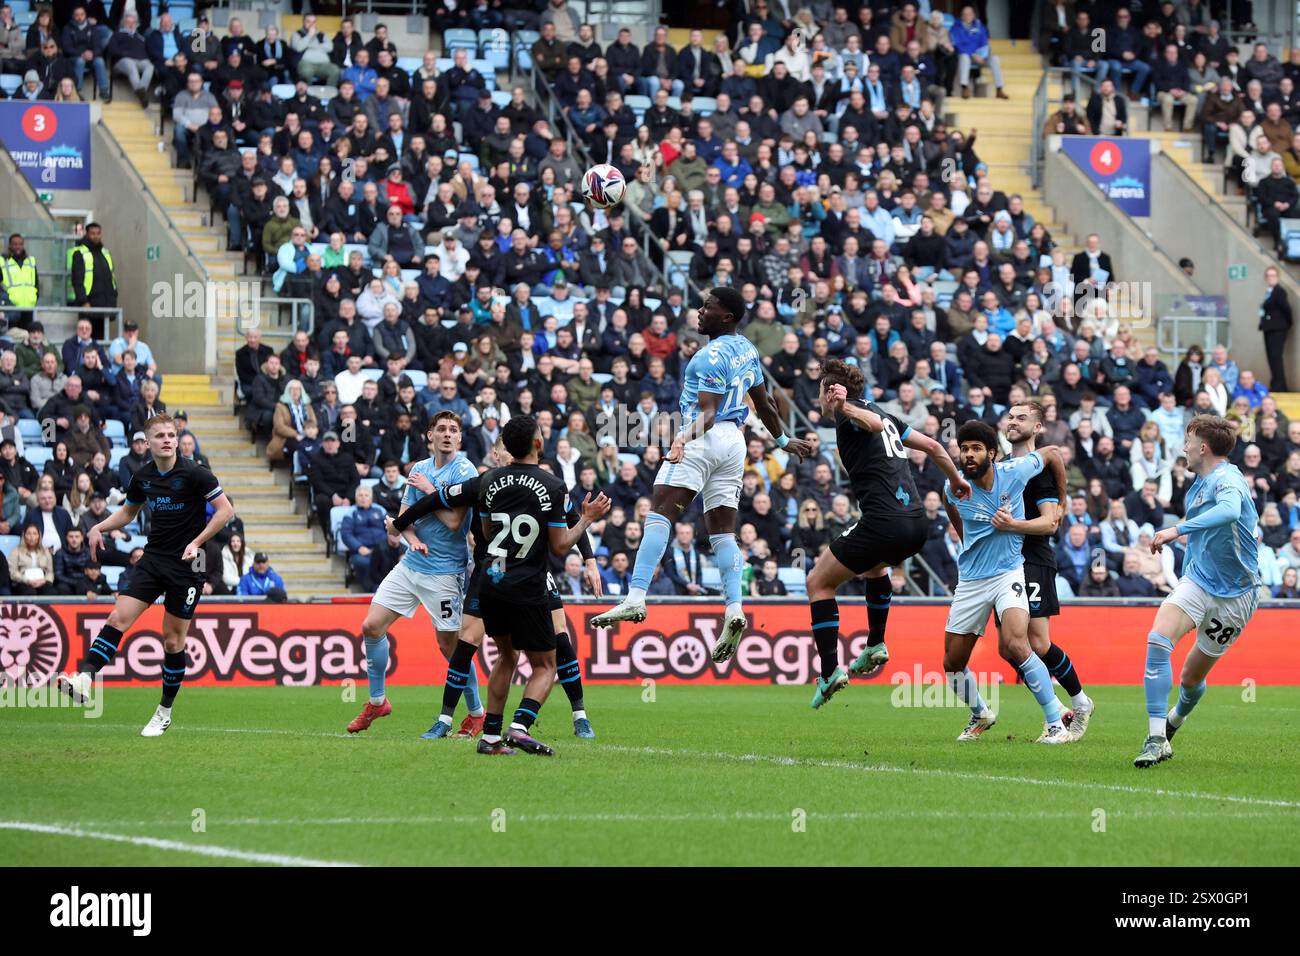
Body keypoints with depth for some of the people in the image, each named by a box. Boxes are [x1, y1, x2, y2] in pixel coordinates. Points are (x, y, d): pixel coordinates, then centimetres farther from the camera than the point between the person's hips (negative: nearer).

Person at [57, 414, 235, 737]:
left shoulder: (193, 474, -11)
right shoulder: (142, 478, 6)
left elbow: (226, 510, -10)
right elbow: (128, 511, 24)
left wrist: (196, 543, -17)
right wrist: (100, 528, 6)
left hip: (185, 565, -4)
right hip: (153, 559, 4)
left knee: (173, 640, 2)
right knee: (118, 618, -13)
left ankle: (165, 711, 16)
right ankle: (85, 680, -24)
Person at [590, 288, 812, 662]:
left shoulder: (713, 355, -11)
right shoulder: (747, 350, 16)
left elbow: (707, 412, -19)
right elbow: (764, 403, 26)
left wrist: (686, 437, -36)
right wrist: (783, 440, 40)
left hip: (705, 437, -9)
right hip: (734, 442, 9)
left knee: (660, 515, -15)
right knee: (723, 531, 8)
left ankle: (635, 599, -26)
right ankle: (734, 609, -7)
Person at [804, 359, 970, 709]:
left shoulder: (848, 412, -1)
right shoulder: (884, 414, 22)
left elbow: (874, 424, -23)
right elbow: (932, 446, 26)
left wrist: (845, 407, -37)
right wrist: (957, 479, 40)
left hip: (884, 521, -8)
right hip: (917, 523, 8)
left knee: (819, 582, 5)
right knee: (875, 565, 40)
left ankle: (830, 671, -5)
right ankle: (876, 646, 33)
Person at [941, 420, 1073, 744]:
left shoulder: (1014, 472, -14)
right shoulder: (955, 487, -9)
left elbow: (1051, 454, 6)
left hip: (1008, 572, -4)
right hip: (970, 580, 4)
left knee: (1015, 646, -28)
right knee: (952, 664, 8)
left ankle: (1056, 724, -22)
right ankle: (980, 715, 38)